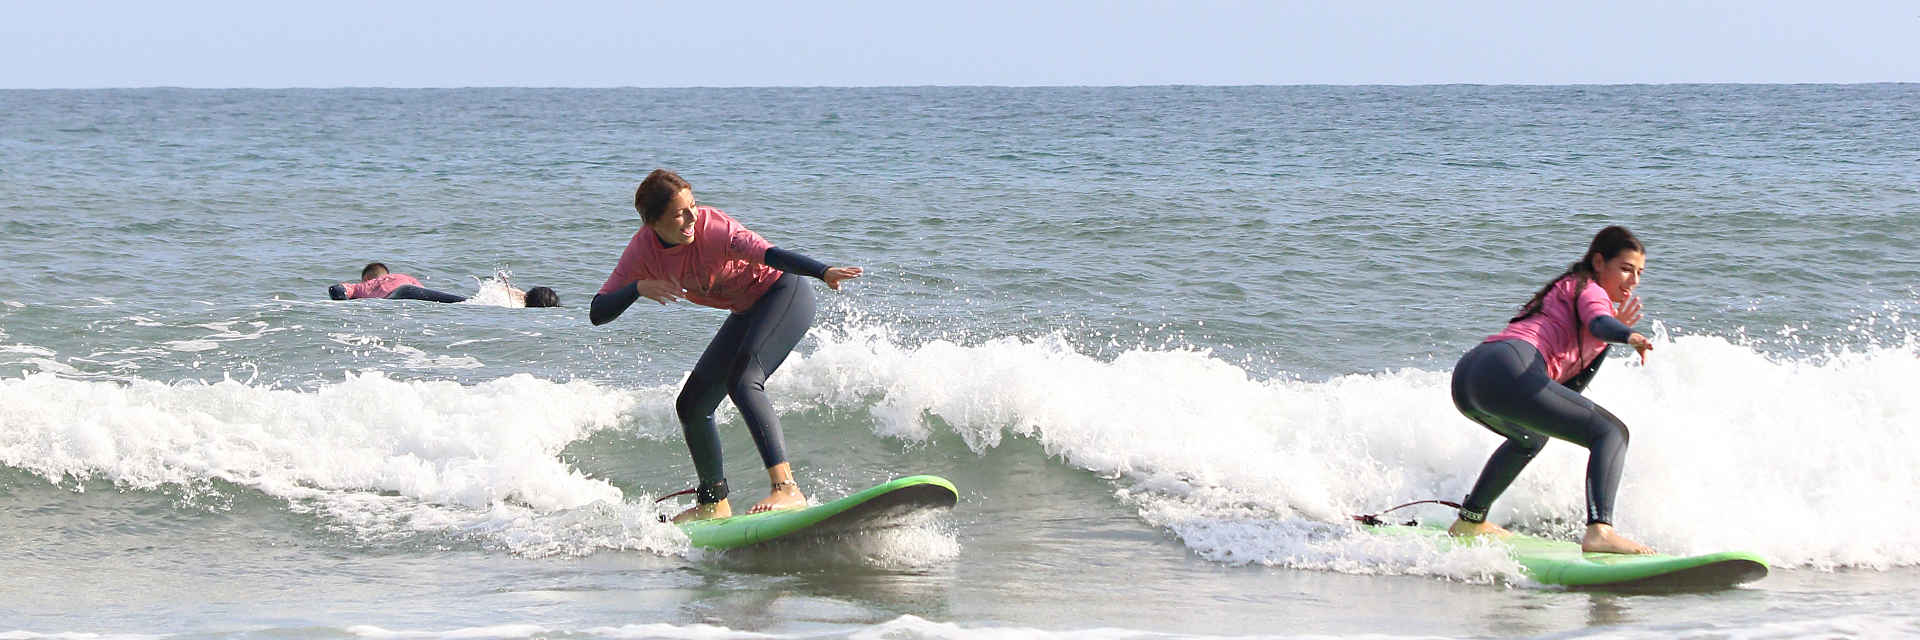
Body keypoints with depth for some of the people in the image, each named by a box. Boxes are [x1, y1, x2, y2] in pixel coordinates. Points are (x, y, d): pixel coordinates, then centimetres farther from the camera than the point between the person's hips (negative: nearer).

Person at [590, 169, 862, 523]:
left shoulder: (712, 228, -28)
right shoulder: (642, 251, -11)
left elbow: (768, 254, -44)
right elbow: (598, 313, -13)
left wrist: (823, 271, -61)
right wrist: (638, 288, -32)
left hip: (784, 295, -8)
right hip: (748, 314, 8)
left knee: (742, 381, -30)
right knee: (692, 406, 8)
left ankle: (786, 487, -40)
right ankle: (714, 503, 26)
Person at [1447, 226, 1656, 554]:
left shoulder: (1563, 291, 36)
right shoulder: (1588, 289, 11)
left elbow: (1568, 389, 31)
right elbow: (1598, 321, -15)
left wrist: (1611, 335, 26)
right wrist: (1628, 336, -34)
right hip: (1507, 370, -10)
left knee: (1531, 437, 40)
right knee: (1612, 433, -9)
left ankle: (1470, 520, 43)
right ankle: (1599, 530, -30)